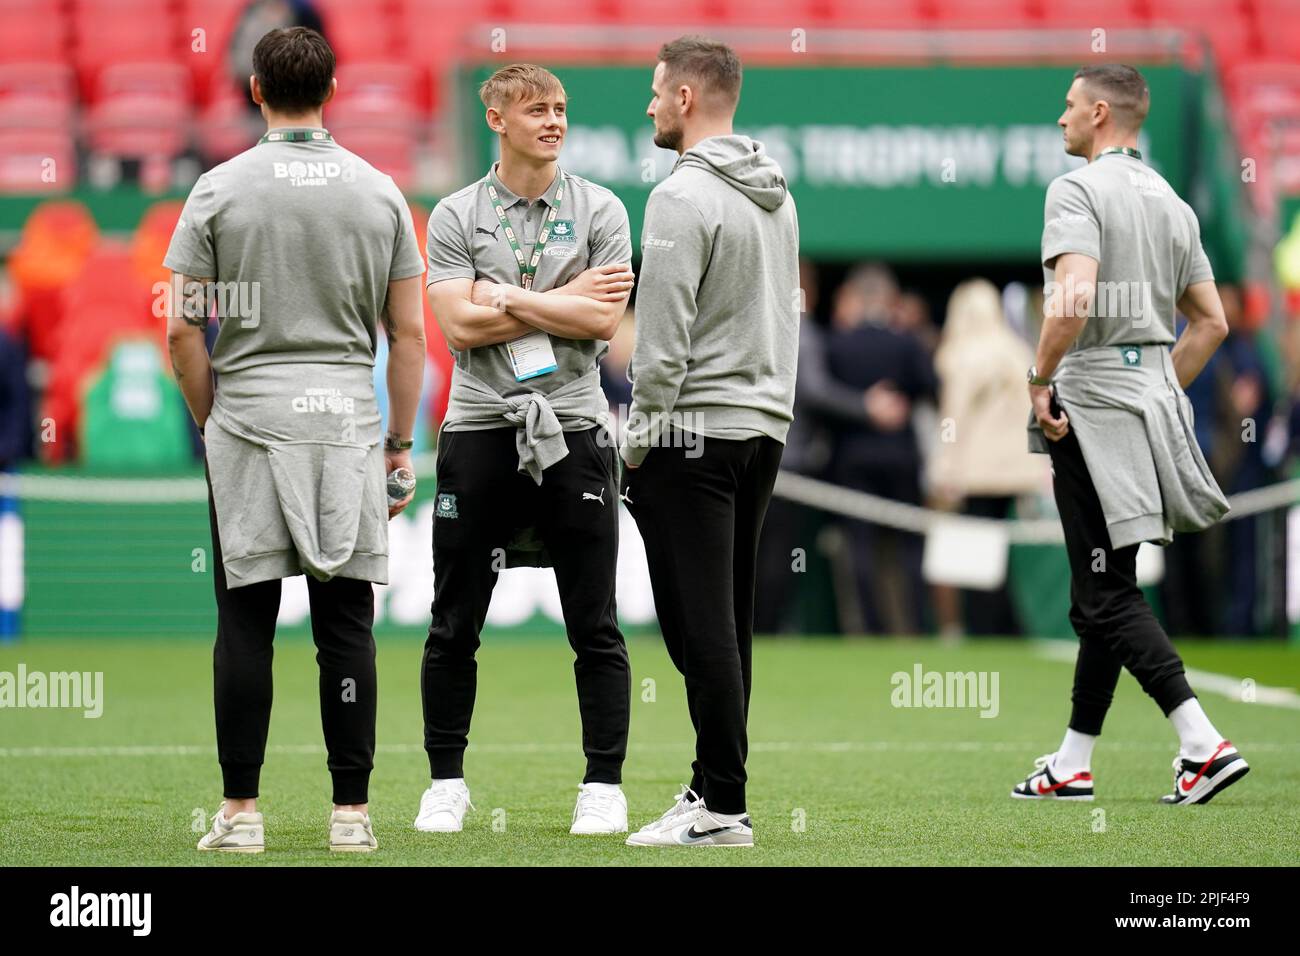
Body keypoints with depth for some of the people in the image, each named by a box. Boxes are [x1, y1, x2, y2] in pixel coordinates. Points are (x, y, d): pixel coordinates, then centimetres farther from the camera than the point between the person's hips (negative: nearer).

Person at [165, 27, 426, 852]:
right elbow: (408, 333, 4)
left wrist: (210, 417, 8)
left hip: (250, 422, -1)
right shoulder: (380, 193, 3)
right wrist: (401, 442, 11)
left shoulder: (221, 190, -3)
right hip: (347, 419, 1)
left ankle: (241, 810, 2)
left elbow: (183, 327, -5)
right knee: (346, 622, 4)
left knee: (246, 621, 3)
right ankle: (352, 814, 4)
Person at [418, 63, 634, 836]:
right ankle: (447, 782, 16)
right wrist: (561, 302, -7)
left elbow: (603, 320, -7)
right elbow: (461, 325, -7)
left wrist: (508, 297, -7)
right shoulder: (456, 216, 5)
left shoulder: (600, 210, 5)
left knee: (595, 627, 0)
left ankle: (605, 786, 8)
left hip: (573, 431, 0)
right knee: (455, 626, 4)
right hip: (480, 428, 0)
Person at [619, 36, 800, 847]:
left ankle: (724, 807, -10)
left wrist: (640, 440, -10)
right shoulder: (776, 195, 14)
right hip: (764, 429, 9)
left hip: (693, 432, -9)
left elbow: (663, 338, -17)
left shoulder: (684, 197, -15)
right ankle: (716, 786, 15)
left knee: (701, 625, -8)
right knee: (728, 623, 12)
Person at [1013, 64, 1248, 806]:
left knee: (1107, 599, -7)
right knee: (1103, 595, 14)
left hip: (1092, 403, -8)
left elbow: (1073, 299, -25)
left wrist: (1041, 378, -13)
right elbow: (1211, 322, 16)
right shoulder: (1172, 202, 14)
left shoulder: (1078, 190, -11)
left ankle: (1204, 744, -18)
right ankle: (1073, 766, 19)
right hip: (1153, 396, 8)